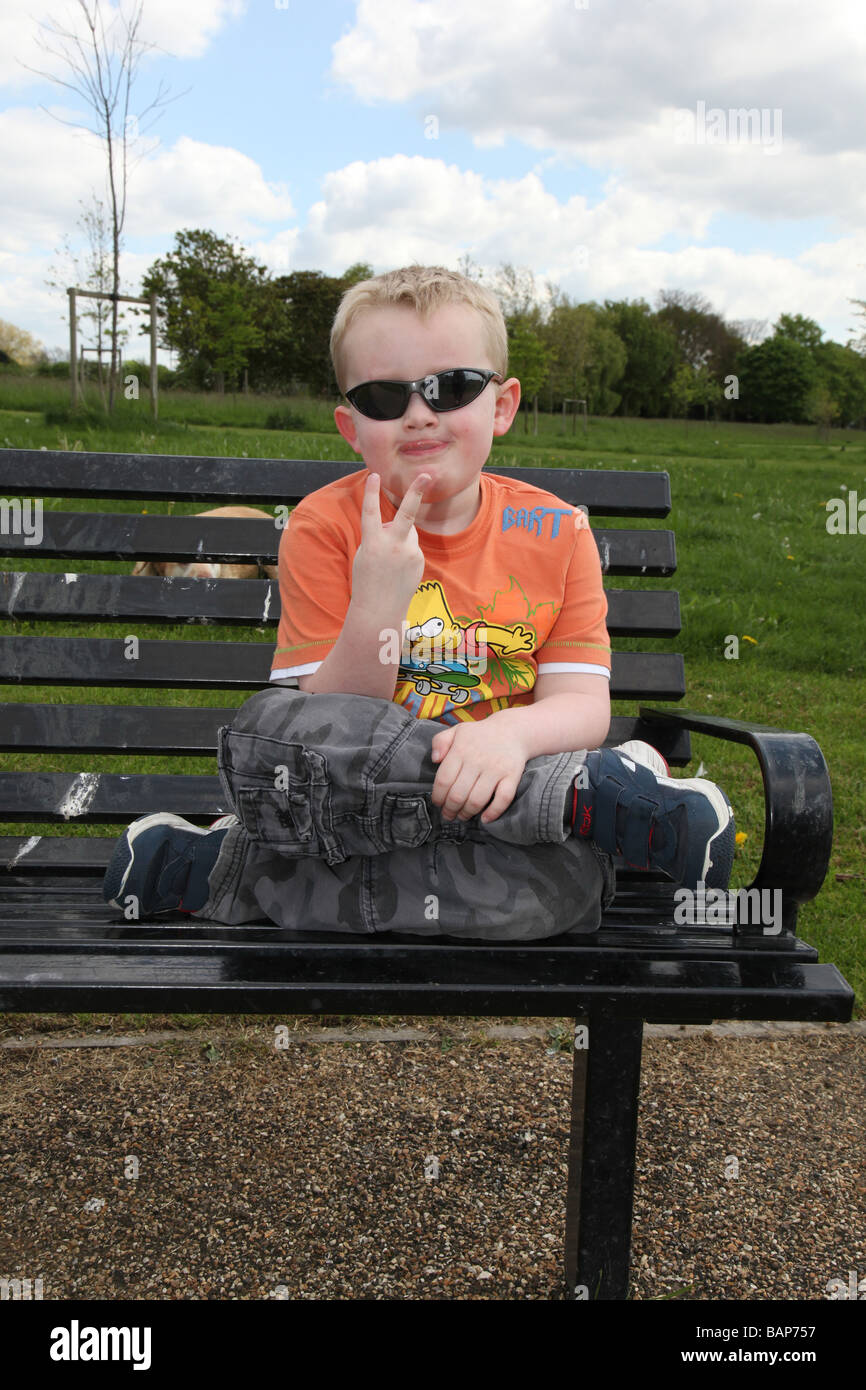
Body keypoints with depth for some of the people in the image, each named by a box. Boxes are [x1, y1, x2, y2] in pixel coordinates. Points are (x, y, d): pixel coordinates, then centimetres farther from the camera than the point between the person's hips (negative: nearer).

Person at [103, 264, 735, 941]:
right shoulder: (326, 526, -2)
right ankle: (597, 788, -21)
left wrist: (510, 733, -27)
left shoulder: (554, 531, 3)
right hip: (356, 798, 2)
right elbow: (322, 731, -7)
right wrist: (374, 609, -24)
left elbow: (583, 707, -4)